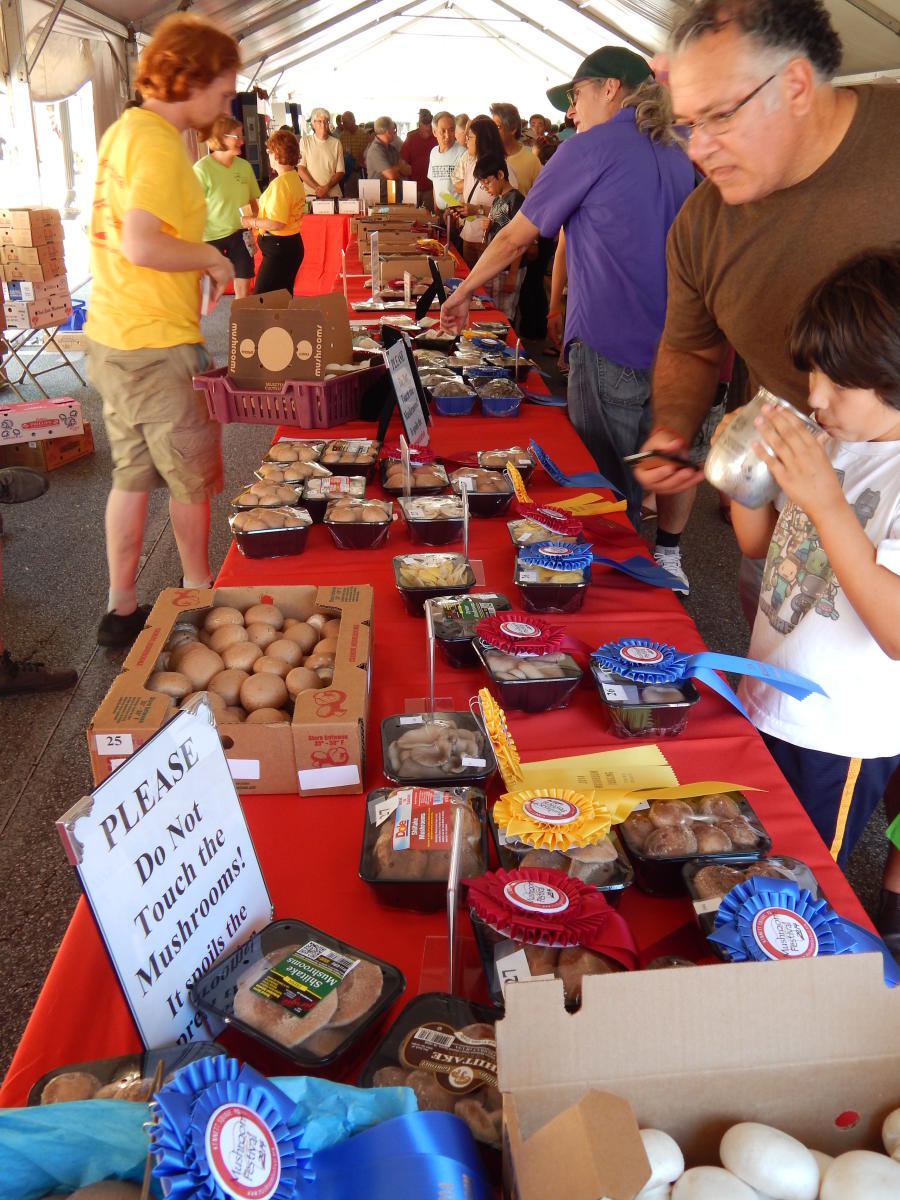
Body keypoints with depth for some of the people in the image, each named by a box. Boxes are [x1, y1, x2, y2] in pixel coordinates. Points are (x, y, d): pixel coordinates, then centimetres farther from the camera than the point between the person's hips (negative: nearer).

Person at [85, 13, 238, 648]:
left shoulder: (125, 129, 14)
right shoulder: (158, 142, -16)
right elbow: (141, 245, -27)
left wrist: (196, 265, 15)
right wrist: (212, 257, -12)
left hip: (114, 335, 9)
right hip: (153, 345, -9)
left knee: (134, 472, 14)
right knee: (194, 476, 7)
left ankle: (123, 610, 23)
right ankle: (201, 597, 24)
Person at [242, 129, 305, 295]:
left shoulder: (280, 183, -19)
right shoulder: (295, 178, 9)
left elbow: (277, 223, -24)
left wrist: (251, 222, -11)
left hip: (279, 248, -10)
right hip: (293, 243, 10)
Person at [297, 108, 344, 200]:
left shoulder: (336, 143, 7)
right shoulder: (305, 141, 5)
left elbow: (340, 172, 4)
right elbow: (300, 169, -1)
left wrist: (326, 188, -12)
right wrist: (317, 188, -11)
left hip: (333, 195, 1)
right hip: (310, 194, -1)